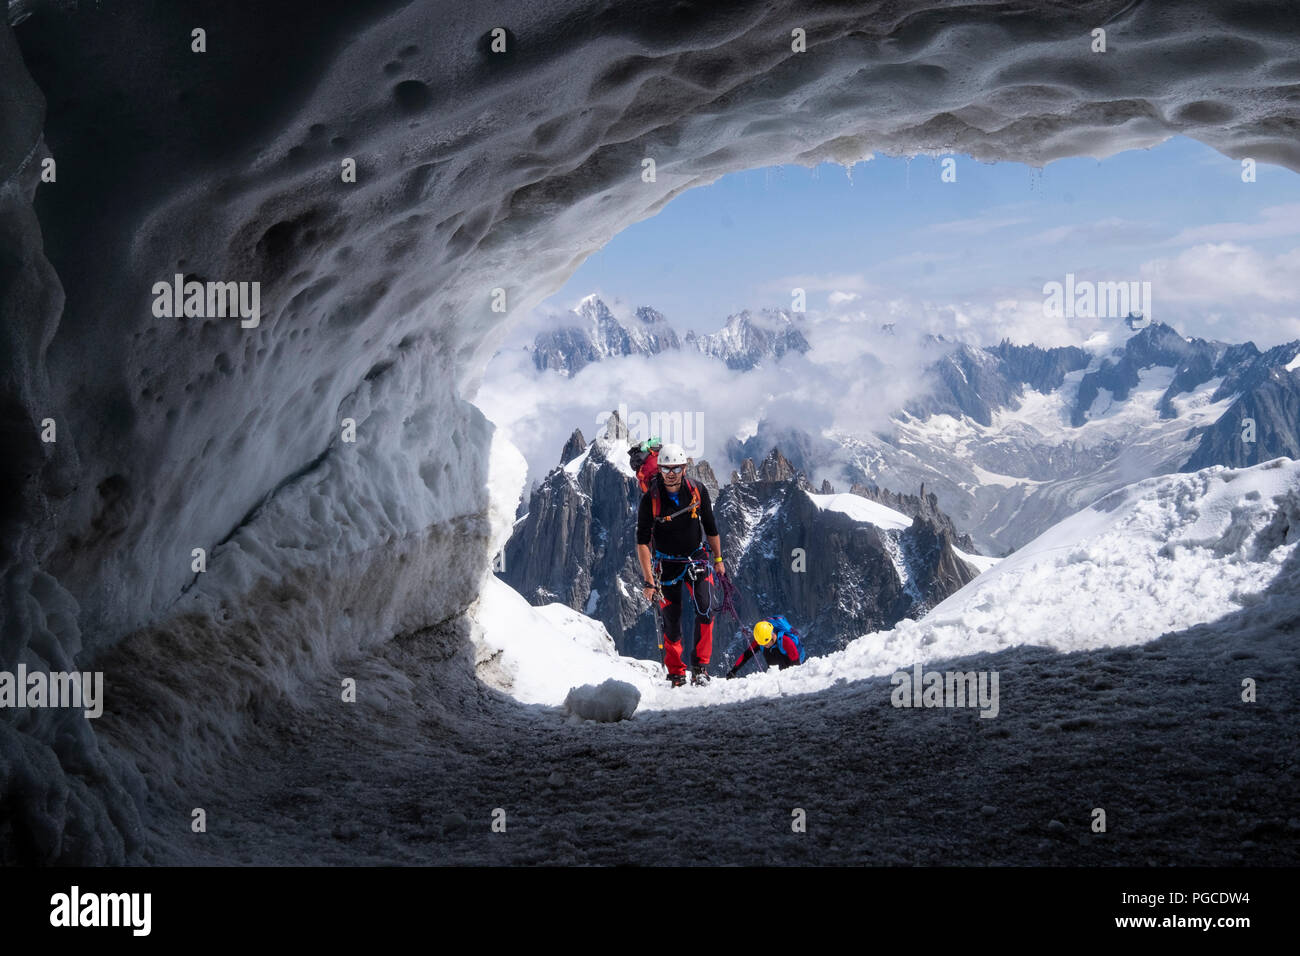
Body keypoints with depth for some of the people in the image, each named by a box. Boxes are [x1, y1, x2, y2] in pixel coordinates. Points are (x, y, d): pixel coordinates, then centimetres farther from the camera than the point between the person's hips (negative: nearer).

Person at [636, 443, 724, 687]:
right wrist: (648, 580, -18)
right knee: (671, 622, 0)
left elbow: (711, 527, 6)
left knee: (705, 610, -18)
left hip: (697, 559, 1)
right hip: (667, 564, -1)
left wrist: (718, 559, 13)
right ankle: (676, 673, 17)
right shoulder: (650, 499, -16)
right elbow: (642, 542, -13)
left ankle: (700, 666, -7)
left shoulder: (698, 491, -10)